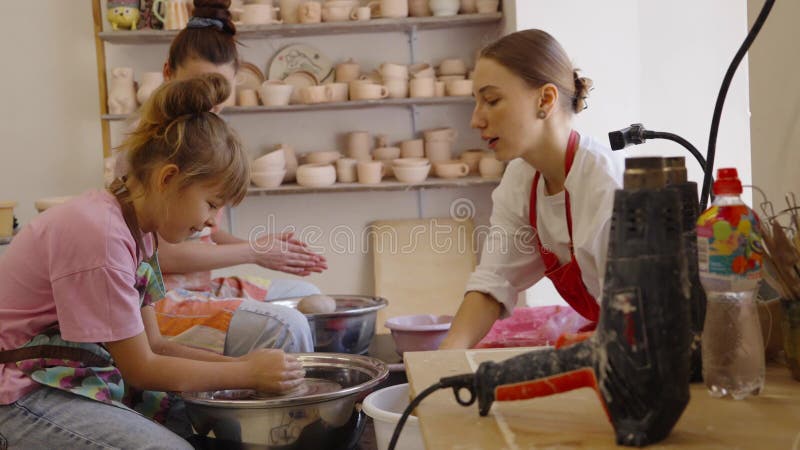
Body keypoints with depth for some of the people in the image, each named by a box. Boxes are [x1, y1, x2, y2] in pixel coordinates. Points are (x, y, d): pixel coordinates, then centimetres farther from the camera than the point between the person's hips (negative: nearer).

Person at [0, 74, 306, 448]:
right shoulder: (98, 233, -25)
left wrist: (242, 363, -4)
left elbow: (151, 344, 7)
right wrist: (248, 373, -12)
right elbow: (141, 368, -18)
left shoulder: (137, 229, 4)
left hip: (82, 378, 9)